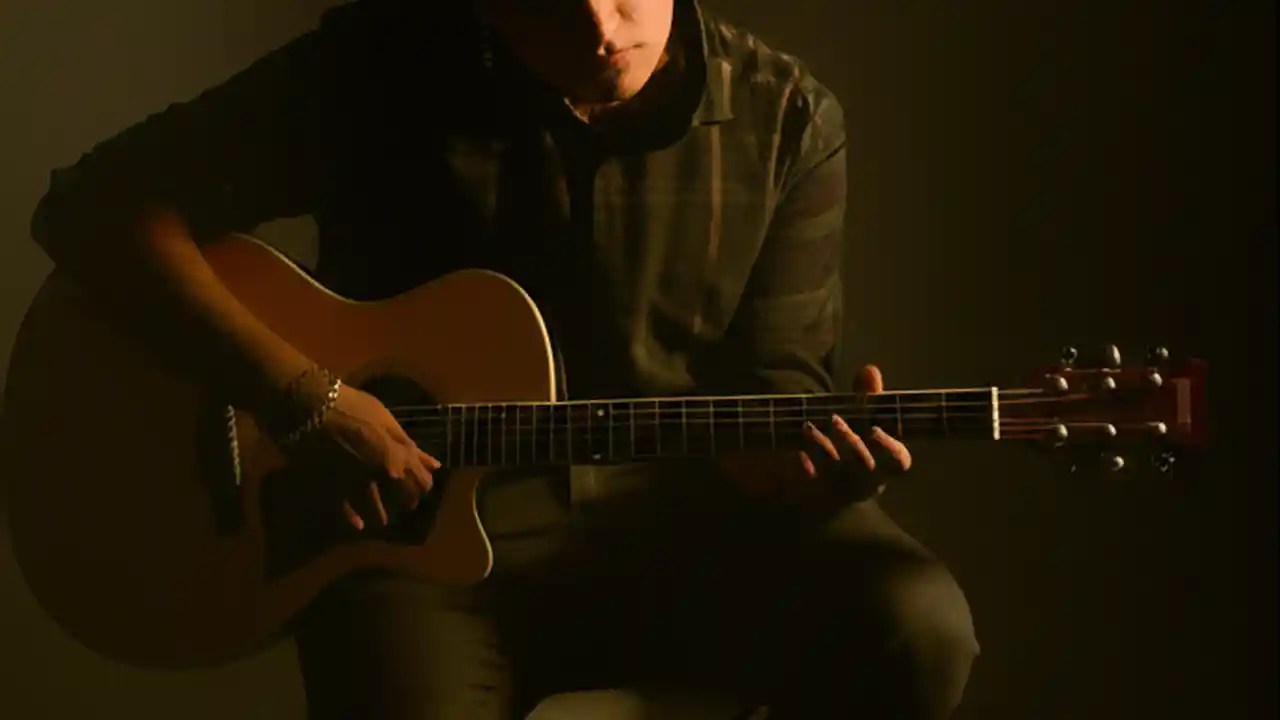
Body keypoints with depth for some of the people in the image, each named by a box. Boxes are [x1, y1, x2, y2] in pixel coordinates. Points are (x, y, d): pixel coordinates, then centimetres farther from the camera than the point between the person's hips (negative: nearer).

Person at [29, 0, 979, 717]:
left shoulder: (783, 119, -3)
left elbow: (775, 379, 2)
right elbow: (94, 208, -10)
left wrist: (806, 457, -23)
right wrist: (302, 396, -20)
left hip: (678, 515, 2)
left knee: (914, 626, -24)